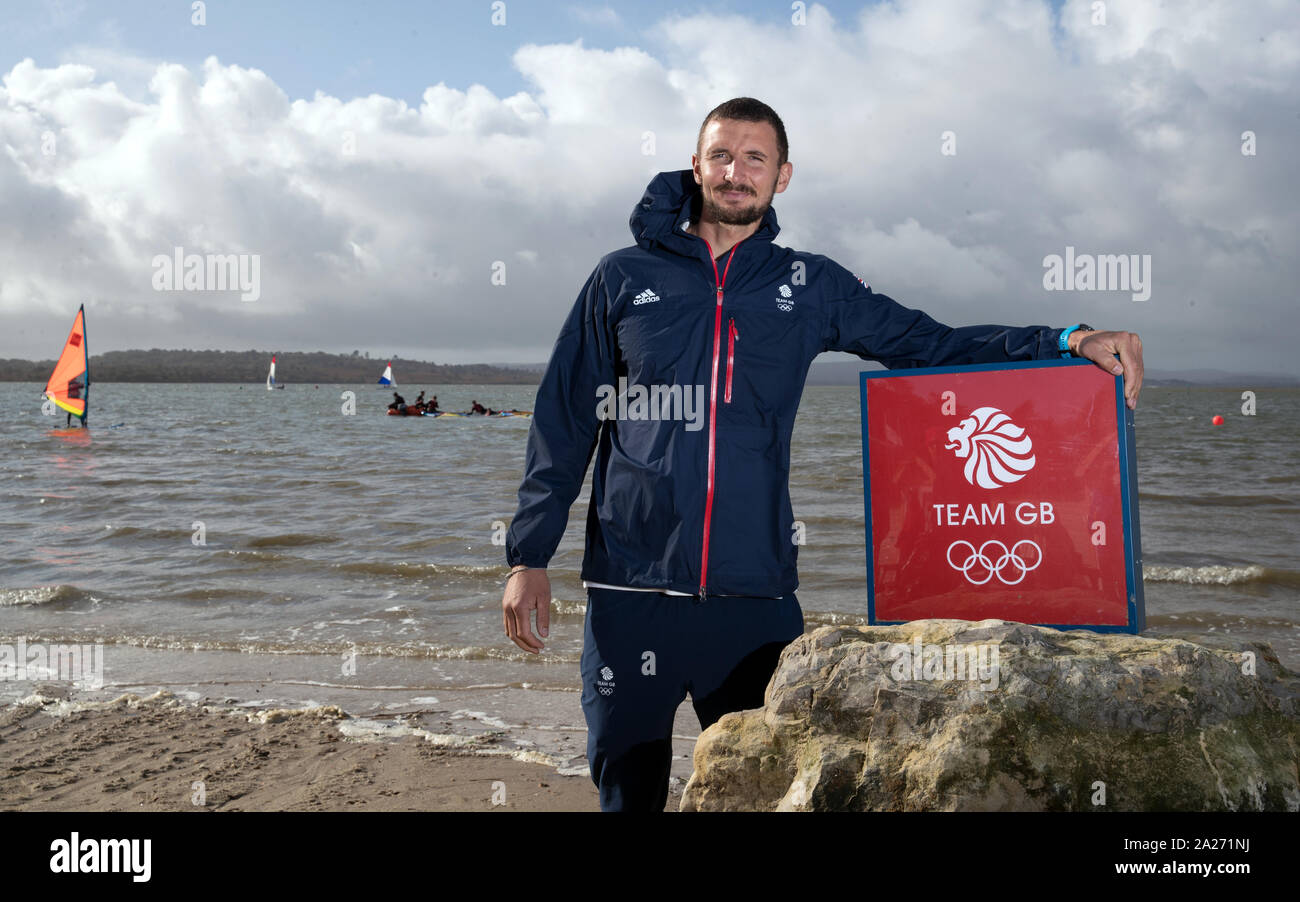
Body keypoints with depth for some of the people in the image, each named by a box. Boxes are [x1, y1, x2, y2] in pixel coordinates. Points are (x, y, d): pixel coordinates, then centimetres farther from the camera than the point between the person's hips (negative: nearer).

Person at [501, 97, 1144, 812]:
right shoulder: (625, 277, 7)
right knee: (627, 789, 7)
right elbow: (562, 423, 7)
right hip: (632, 591, -1)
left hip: (755, 593, 1)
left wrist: (1069, 343, -4)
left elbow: (928, 343, 9)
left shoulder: (809, 285, 11)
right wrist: (529, 556, 1)